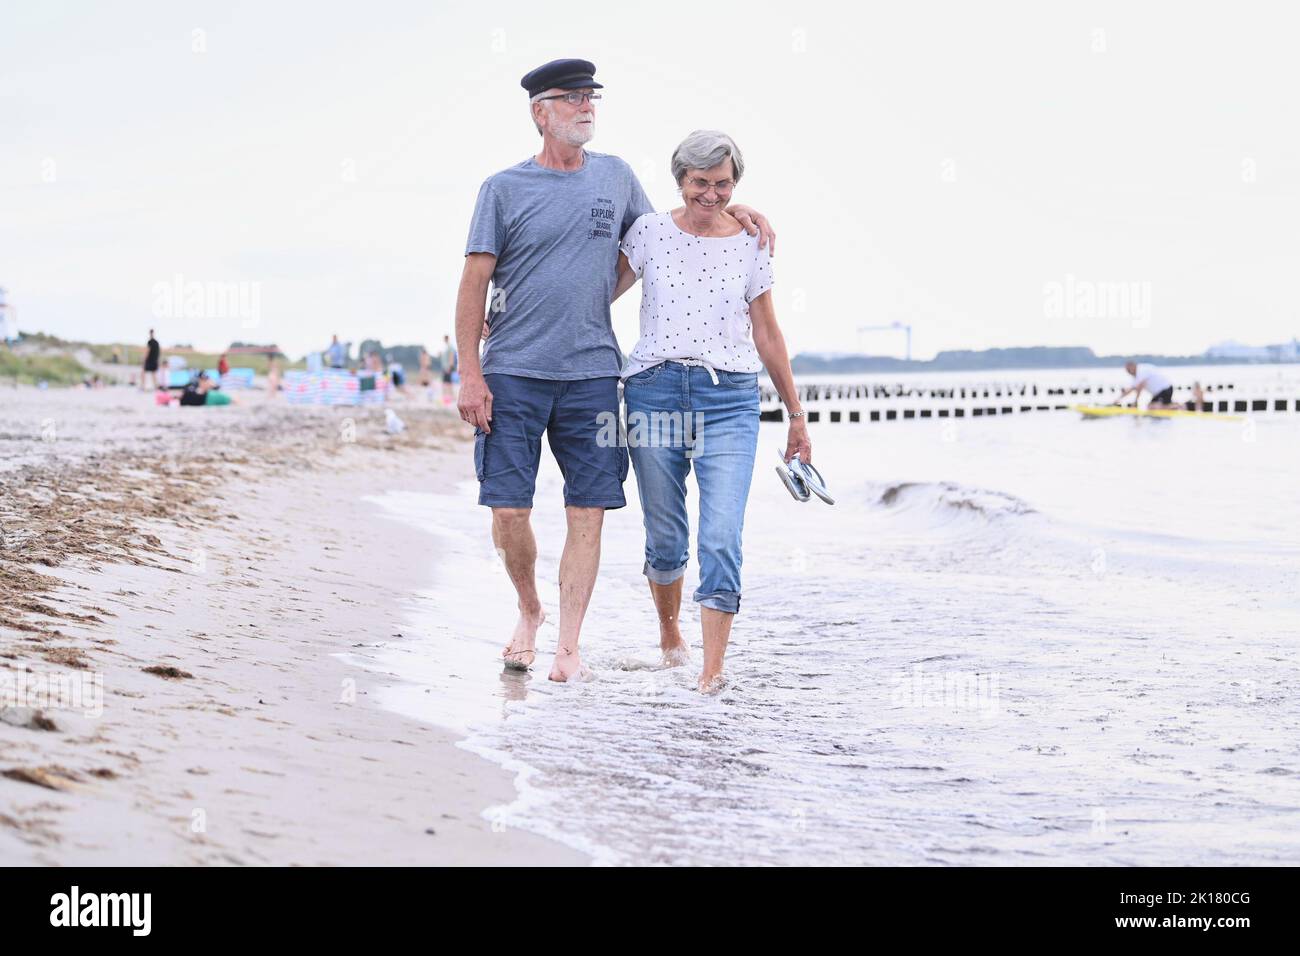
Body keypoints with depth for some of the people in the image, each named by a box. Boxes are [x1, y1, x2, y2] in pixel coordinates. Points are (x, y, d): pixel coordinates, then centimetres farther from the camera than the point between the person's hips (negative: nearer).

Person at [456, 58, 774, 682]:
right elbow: (474, 284, -1)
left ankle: (569, 646, 5)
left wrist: (723, 210, 10)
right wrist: (470, 375, -8)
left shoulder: (615, 176, 12)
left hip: (592, 373, 2)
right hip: (513, 373, -2)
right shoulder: (505, 189, 1)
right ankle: (529, 612, 23)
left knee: (587, 512, -3)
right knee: (508, 510, -3)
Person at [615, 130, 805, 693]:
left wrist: (796, 414, 14)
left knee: (721, 539, -13)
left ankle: (712, 671, -13)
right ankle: (669, 634, 35)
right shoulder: (650, 232, 4)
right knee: (665, 536, 9)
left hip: (729, 398, -1)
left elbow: (768, 335, 12)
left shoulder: (749, 244, 6)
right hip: (655, 389, 1)